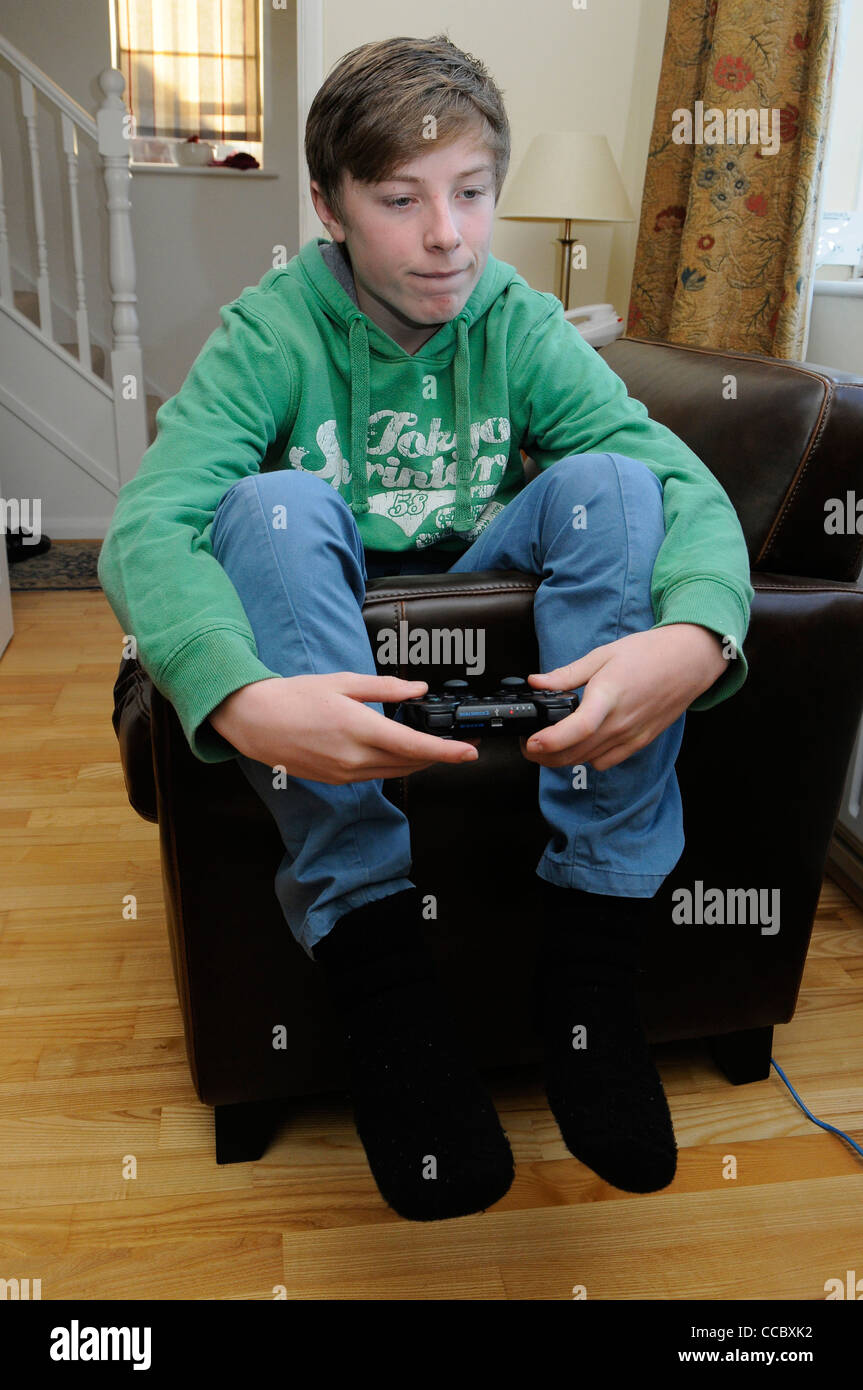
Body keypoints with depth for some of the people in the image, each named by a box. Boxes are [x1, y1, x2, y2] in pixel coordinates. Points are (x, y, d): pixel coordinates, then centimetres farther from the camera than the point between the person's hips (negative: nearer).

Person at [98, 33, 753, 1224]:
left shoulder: (522, 326, -5)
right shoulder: (271, 333, -11)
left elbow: (690, 489, -19)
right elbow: (145, 529, -28)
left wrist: (693, 640, -44)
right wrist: (244, 699, -50)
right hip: (329, 648, -1)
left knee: (613, 480, -22)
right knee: (274, 503, -30)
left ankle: (588, 948, -25)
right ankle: (374, 956, -33)